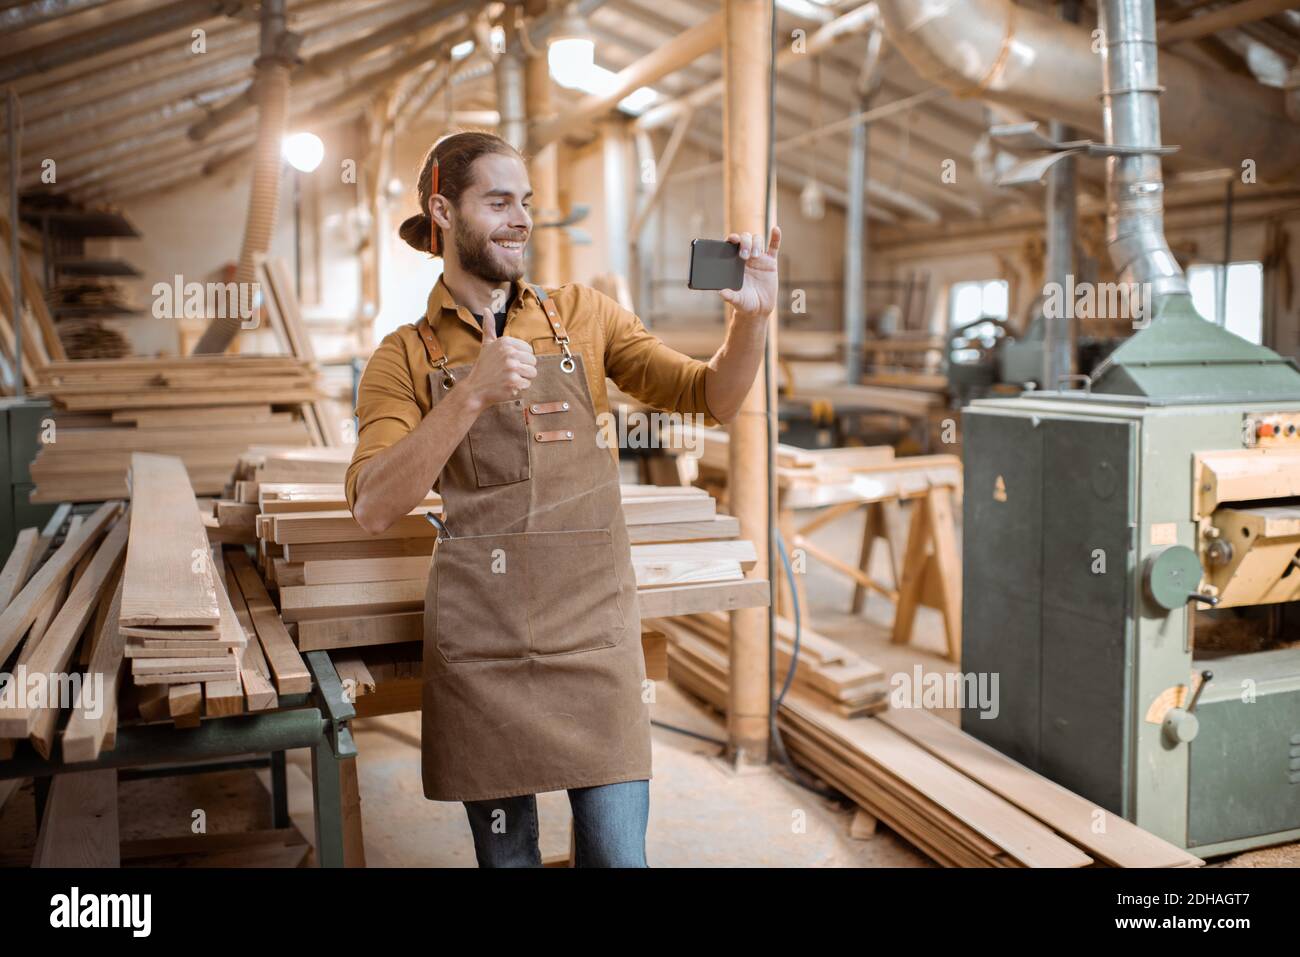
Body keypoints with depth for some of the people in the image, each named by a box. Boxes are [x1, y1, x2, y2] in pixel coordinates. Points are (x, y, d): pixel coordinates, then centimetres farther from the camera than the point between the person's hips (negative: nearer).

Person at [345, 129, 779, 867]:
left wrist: (751, 319, -15)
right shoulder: (407, 356, 4)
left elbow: (712, 399, 4)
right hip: (481, 640, 0)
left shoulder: (583, 314, 8)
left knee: (617, 849, 2)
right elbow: (373, 508, -9)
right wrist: (471, 395, -20)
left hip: (594, 623, 1)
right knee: (504, 847, 12)